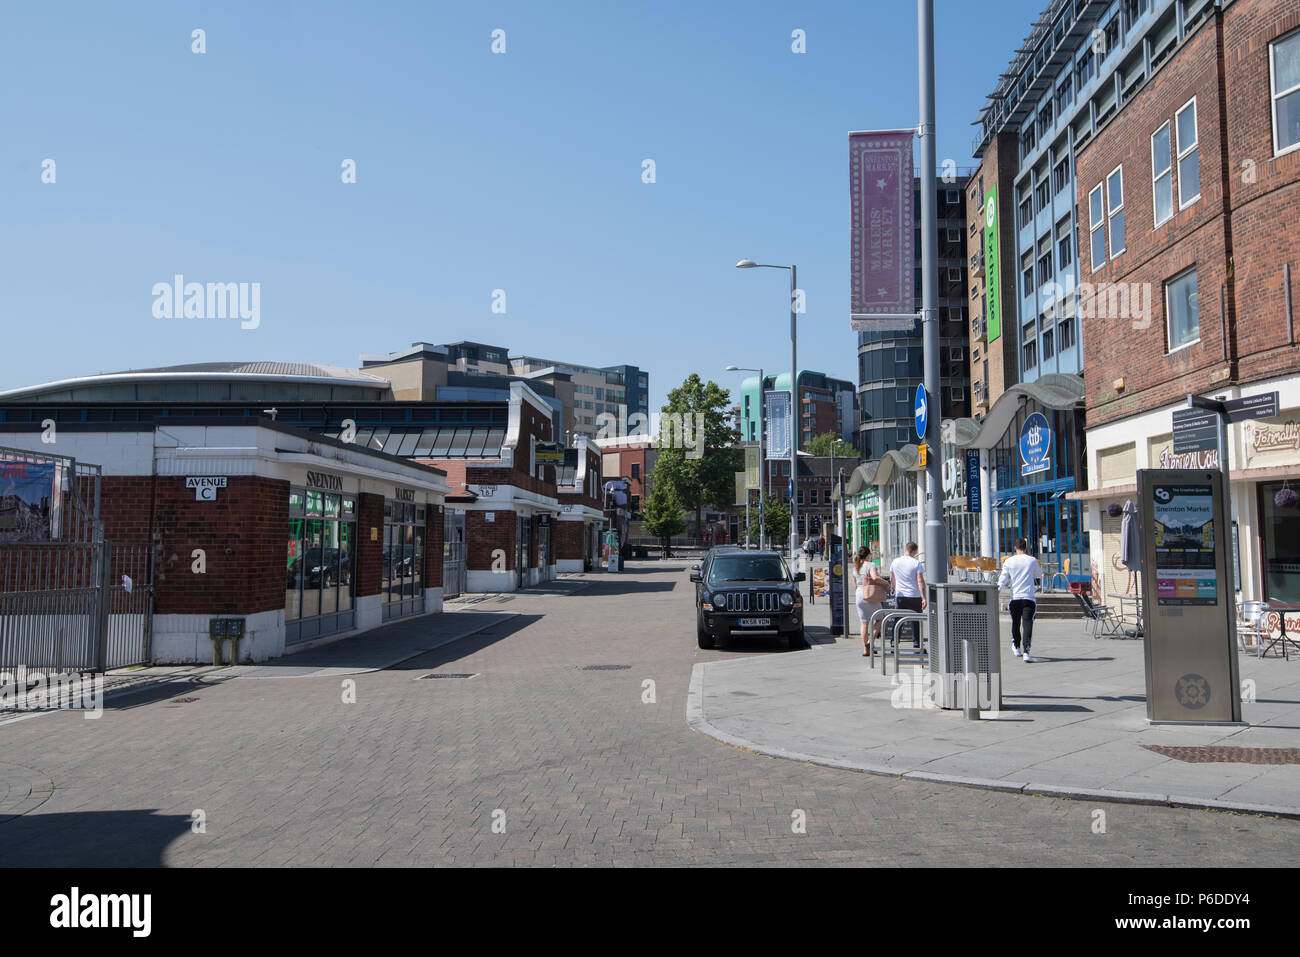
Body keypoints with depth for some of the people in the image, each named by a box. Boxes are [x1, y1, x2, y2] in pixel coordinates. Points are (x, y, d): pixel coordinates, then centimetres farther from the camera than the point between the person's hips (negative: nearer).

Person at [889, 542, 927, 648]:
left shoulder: (895, 562, 5)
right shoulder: (916, 563, -9)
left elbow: (891, 579, 17)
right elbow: (920, 581, -13)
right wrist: (924, 598, -13)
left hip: (900, 596, 4)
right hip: (914, 596, -4)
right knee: (916, 622, 5)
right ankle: (916, 644, 5)